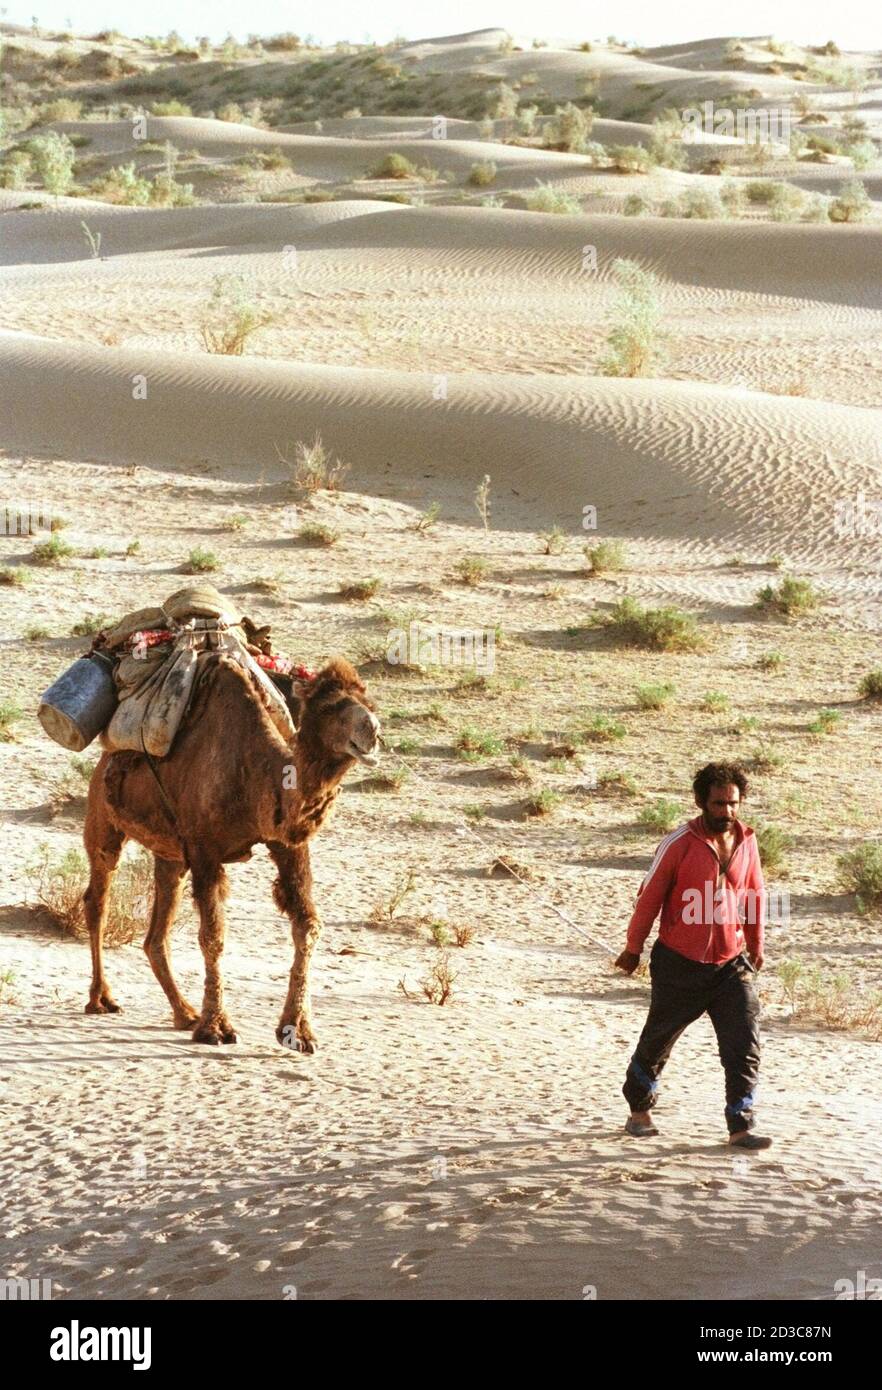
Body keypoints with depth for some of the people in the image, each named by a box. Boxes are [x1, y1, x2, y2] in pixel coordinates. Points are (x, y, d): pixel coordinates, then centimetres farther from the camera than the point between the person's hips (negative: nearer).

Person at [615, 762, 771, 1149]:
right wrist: (634, 948, 1)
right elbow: (650, 896, -5)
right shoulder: (680, 843, -13)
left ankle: (740, 1127, -4)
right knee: (658, 1039, 12)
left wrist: (756, 946, 22)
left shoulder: (746, 840, 1)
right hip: (680, 965, -3)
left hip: (731, 964, 3)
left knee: (745, 1046, -7)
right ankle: (639, 1109, 32)